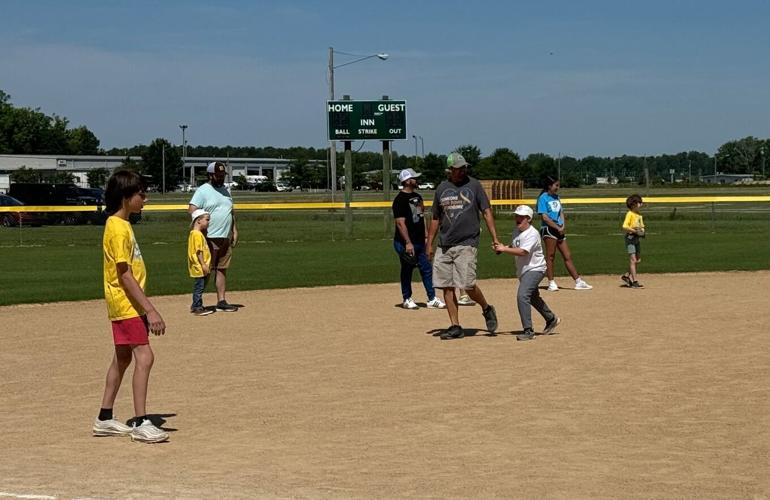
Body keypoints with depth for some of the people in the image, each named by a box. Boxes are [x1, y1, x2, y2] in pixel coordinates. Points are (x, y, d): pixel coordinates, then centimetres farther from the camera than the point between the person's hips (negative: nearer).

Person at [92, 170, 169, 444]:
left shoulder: (121, 224, 12)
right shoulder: (118, 228, -18)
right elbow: (125, 276, -22)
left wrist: (145, 308, 20)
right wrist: (150, 310, -23)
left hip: (129, 305, 10)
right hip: (126, 305, -10)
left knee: (123, 358, 15)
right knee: (144, 357, -14)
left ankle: (105, 419, 22)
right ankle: (141, 424, -13)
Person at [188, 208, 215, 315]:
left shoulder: (199, 233, 16)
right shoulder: (197, 234, -16)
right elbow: (198, 251, -21)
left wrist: (205, 265, 22)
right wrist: (203, 264, -22)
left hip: (200, 267, 10)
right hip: (198, 266, -10)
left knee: (199, 286, 16)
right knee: (199, 286, -5)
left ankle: (195, 306, 24)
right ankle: (198, 308, -1)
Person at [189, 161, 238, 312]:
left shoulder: (225, 190, 17)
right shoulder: (203, 191, -7)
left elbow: (231, 212, 23)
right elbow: (192, 210, -16)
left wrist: (234, 231, 15)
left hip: (226, 238, 7)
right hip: (210, 238, -7)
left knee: (222, 270, 9)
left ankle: (221, 301, 14)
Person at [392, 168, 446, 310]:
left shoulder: (417, 196, 13)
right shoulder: (400, 200, -14)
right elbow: (400, 223, -20)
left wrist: (425, 232, 14)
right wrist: (408, 243, -25)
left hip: (419, 241, 8)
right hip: (405, 243, -8)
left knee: (427, 269, 7)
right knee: (407, 271, 4)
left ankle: (432, 299, 11)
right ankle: (407, 299, 15)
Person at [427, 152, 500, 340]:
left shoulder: (474, 185, 2)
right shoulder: (442, 188, 12)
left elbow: (487, 212, 0)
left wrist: (495, 238, -10)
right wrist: (429, 243, 14)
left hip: (466, 244, -4)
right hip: (444, 246, 4)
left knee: (467, 284, -13)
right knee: (447, 287, 1)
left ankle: (487, 309, 14)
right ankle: (455, 327, 8)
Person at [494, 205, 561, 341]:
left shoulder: (532, 234, -21)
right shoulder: (516, 231, 6)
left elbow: (522, 252, -31)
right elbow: (514, 246, 20)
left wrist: (504, 249, -33)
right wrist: (502, 247, 0)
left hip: (535, 269, -10)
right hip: (523, 271, 10)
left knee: (522, 295, -24)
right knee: (533, 297, 24)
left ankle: (528, 331, -22)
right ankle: (551, 319, 47)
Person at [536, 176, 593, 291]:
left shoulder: (556, 197, 18)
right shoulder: (543, 198, -6)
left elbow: (561, 212, 17)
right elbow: (545, 217, -13)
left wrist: (563, 225, -1)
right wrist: (558, 228, -13)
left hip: (559, 229, 8)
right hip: (548, 229, -8)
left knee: (568, 256, 7)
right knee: (550, 256, -8)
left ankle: (578, 282, 8)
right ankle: (551, 283, -4)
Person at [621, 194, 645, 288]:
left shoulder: (640, 215, 13)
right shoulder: (630, 214, -11)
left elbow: (642, 226, 21)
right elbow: (625, 226, -18)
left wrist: (642, 231, -1)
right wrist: (635, 231, -24)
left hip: (637, 238, 8)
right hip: (630, 237, -8)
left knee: (638, 260, 9)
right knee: (633, 260, -9)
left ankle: (627, 276, 23)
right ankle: (634, 282, -10)